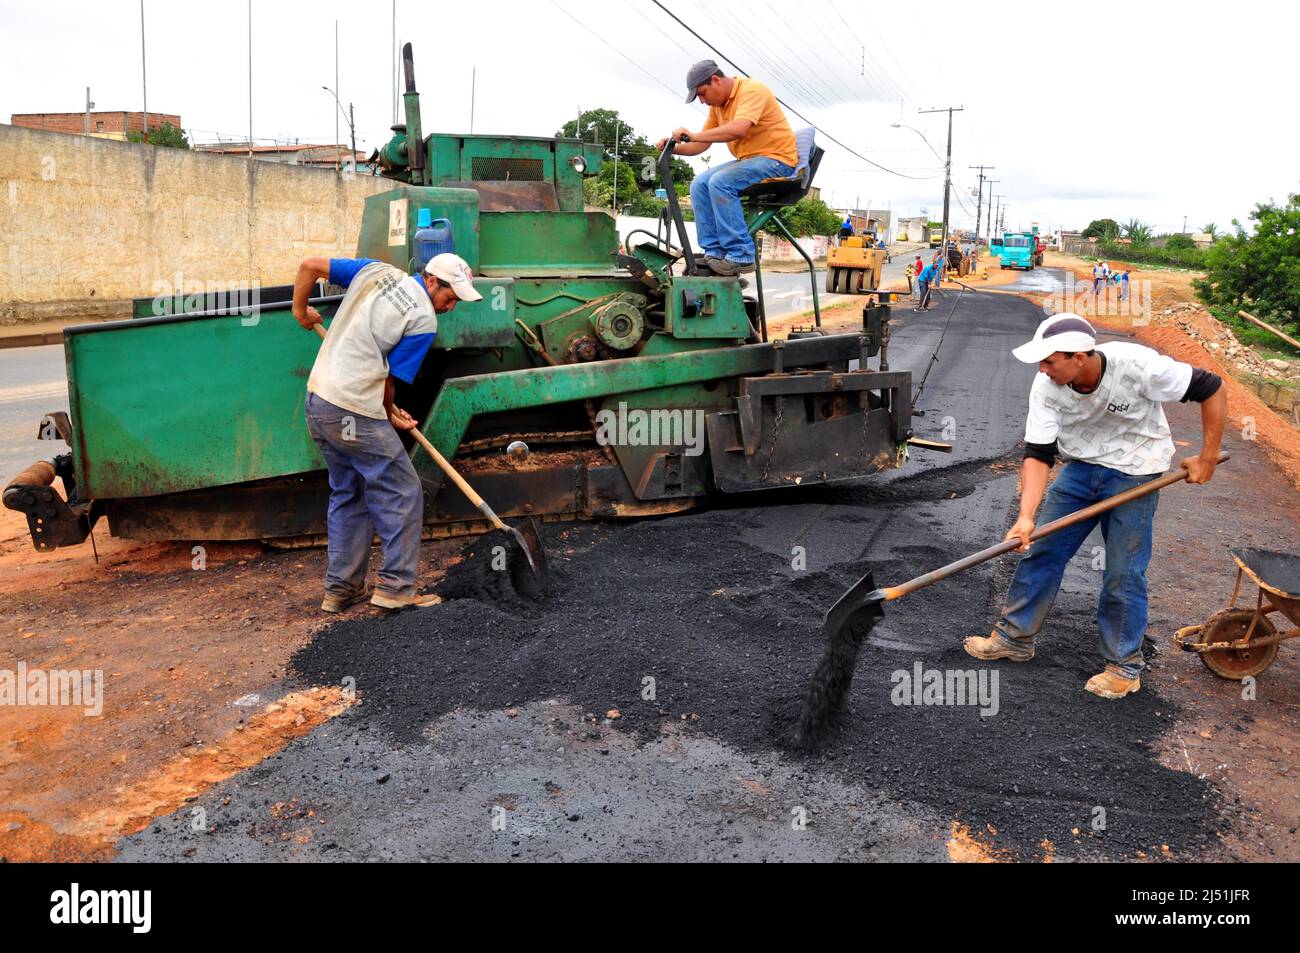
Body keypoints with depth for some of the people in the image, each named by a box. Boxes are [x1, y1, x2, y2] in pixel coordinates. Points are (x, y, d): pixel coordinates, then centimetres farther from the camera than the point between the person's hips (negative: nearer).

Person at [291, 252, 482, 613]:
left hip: (317, 398, 9)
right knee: (402, 492, 3)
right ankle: (396, 587, 4)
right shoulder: (424, 321, -10)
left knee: (348, 493, 18)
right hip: (354, 412, -8)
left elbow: (309, 265, 10)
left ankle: (340, 589, 21)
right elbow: (390, 379, -6)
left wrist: (300, 309, 25)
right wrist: (389, 413, 14)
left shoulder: (375, 270, 9)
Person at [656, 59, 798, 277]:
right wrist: (674, 147, -4)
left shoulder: (752, 90, -16)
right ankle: (715, 252, -8)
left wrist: (694, 135, -28)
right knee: (699, 184, -3)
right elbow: (702, 145, 15)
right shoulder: (717, 104, 11)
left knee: (720, 182, -28)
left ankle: (741, 256, -25)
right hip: (748, 160, 9)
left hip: (777, 159, -9)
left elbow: (739, 129, -32)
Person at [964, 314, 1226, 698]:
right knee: (1041, 550, 5)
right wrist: (1025, 516, -29)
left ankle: (1124, 666, 17)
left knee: (1123, 572, -1)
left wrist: (1206, 459, -12)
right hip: (1080, 467, 4)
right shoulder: (1046, 386, -18)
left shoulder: (1137, 365, -29)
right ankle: (1014, 637, 21)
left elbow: (1211, 388, -17)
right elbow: (1038, 453, -18)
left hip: (1134, 473, -4)